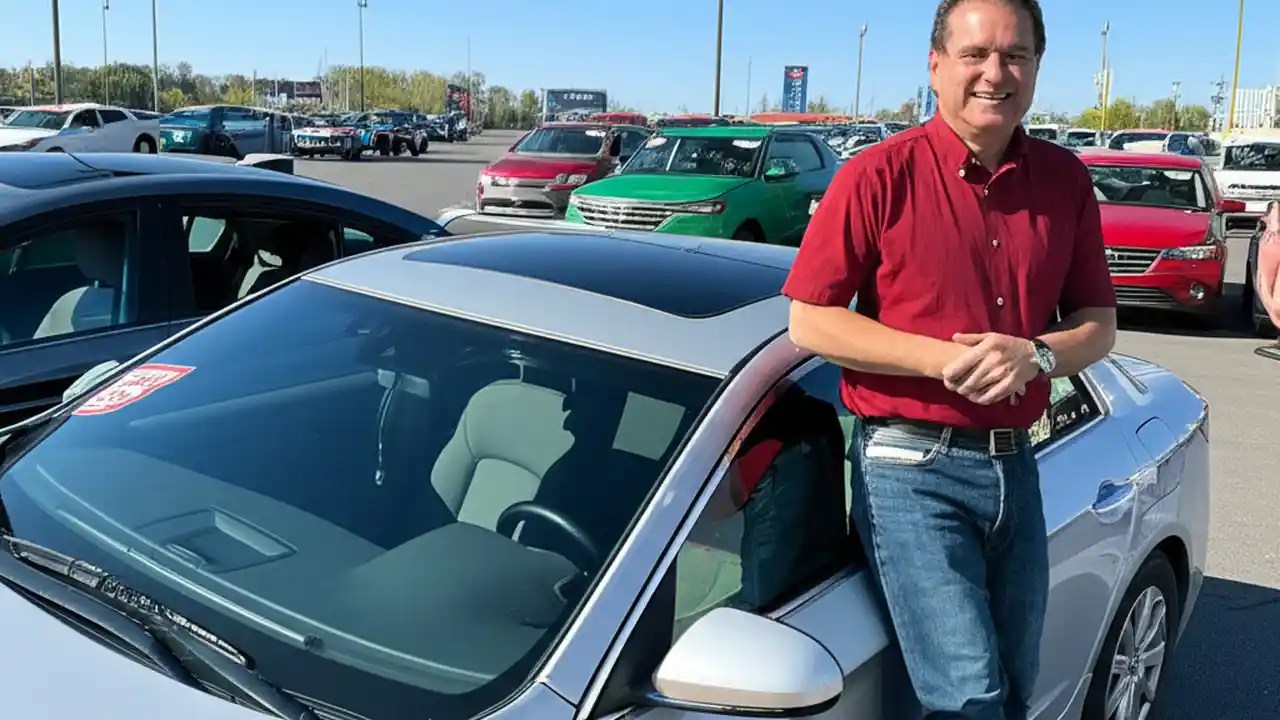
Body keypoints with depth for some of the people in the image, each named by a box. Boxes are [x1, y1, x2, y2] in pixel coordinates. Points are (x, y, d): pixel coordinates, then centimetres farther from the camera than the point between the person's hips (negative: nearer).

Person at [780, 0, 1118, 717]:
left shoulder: (1065, 180, 5)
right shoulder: (880, 175, -10)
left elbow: (1098, 324, 9)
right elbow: (810, 321, -10)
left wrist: (1036, 355, -13)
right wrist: (945, 358, -18)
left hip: (1016, 463, 6)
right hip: (911, 467, -5)